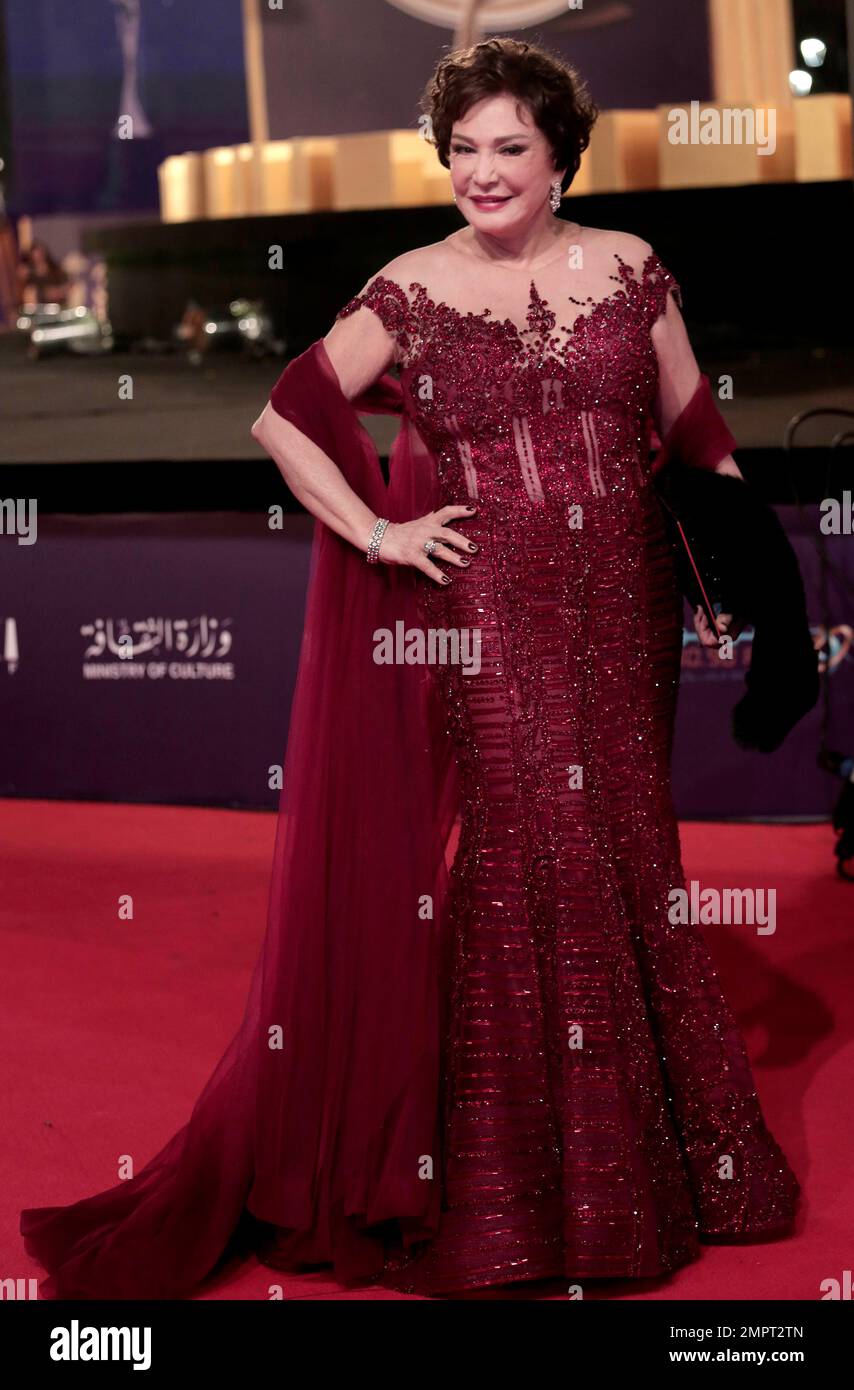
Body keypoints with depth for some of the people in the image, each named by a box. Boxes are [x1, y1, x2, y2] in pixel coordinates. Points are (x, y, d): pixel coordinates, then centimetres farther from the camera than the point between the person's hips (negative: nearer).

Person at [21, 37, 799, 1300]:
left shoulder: (629, 270, 6)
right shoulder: (411, 292, -1)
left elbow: (696, 435, 13)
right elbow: (283, 419, 1)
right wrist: (379, 535, -6)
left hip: (617, 624, 3)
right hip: (480, 625, -2)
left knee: (622, 857, 9)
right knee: (506, 869, -1)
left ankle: (644, 1152, 26)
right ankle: (511, 1175, 12)